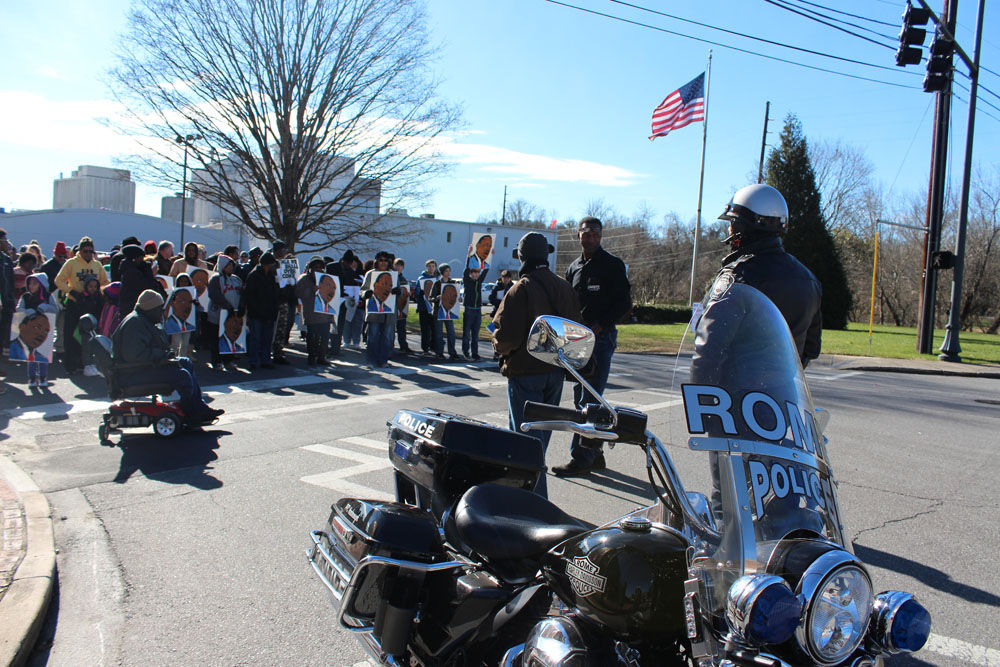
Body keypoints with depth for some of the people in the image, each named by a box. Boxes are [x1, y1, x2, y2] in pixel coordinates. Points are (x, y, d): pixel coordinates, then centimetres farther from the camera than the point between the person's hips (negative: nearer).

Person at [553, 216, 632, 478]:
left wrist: (600, 325, -15)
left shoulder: (612, 265, -3)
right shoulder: (574, 267, 16)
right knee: (581, 399, 10)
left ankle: (581, 459, -9)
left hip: (601, 337, -7)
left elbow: (624, 302, -6)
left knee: (590, 400, -10)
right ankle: (594, 454, 20)